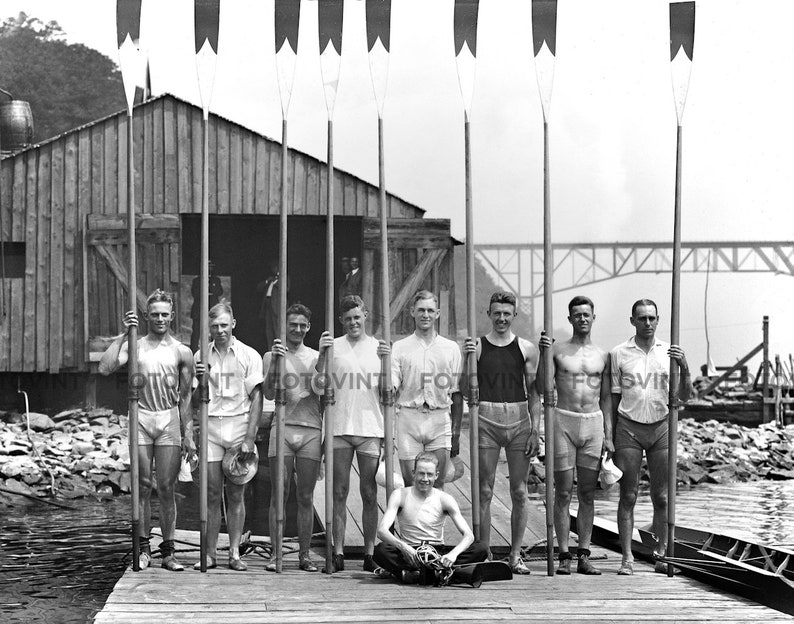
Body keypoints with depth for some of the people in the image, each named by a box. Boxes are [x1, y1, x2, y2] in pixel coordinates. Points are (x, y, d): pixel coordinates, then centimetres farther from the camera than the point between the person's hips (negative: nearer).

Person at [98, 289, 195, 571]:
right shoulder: (134, 346, 5)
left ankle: (168, 551, 6)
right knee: (143, 487, 2)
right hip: (140, 418, 0)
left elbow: (186, 397, 9)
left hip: (169, 419, 0)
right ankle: (143, 549, 10)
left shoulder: (182, 352, 8)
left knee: (166, 488, 1)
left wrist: (188, 434, 4)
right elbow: (105, 368, -12)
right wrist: (123, 334, -13)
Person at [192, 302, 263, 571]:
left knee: (235, 494, 1)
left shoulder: (249, 356, 3)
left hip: (239, 425, -1)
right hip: (210, 427, 2)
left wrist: (249, 438, -9)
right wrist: (199, 380, -10)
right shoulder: (201, 356, 10)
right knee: (212, 494, 0)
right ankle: (210, 554, 4)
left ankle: (235, 554, 5)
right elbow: (195, 400, 12)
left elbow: (256, 398, -1)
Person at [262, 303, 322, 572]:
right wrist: (274, 362, -16)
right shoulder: (272, 356, 8)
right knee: (279, 496, -3)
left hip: (311, 430, 1)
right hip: (282, 428, -1)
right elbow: (269, 394, -5)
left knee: (306, 497, 3)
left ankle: (304, 555, 7)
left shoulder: (316, 357, 13)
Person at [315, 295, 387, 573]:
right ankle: (338, 551, 4)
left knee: (369, 494, 2)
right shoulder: (333, 346, 6)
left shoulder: (379, 347, 8)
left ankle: (369, 552, 6)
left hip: (371, 428, 0)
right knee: (339, 492, 1)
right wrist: (322, 356, -12)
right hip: (339, 428, 0)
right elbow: (318, 388, 0)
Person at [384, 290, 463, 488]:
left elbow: (456, 393, 10)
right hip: (409, 419, -1)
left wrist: (456, 432, 7)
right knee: (410, 484, -2)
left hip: (440, 420, 1)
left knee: (437, 485, 1)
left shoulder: (451, 348, 9)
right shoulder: (400, 348, 6)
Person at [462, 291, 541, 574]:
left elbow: (534, 393, 7)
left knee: (519, 492, 3)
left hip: (519, 423, 1)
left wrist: (535, 431, 0)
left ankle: (515, 555, 11)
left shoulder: (527, 349, 6)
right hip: (486, 421, -1)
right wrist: (468, 358, -14)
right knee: (484, 491, 0)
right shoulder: (476, 346, 4)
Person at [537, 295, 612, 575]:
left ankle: (584, 555, 7)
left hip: (593, 424, 2)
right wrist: (543, 354, -17)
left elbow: (606, 398, 13)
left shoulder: (602, 356, 11)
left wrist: (608, 435, 6)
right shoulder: (557, 350, 4)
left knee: (587, 493, 4)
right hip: (563, 421, -2)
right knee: (563, 492, -2)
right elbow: (542, 387, -5)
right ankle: (564, 556, 0)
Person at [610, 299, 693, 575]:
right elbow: (613, 398, 8)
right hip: (629, 428, -1)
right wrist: (610, 439, 6)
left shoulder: (669, 352, 5)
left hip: (661, 427, 1)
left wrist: (684, 367, -13)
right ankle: (627, 558, -1)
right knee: (628, 496, -3)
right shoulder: (619, 354, 2)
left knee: (661, 497, 2)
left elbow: (683, 397, 3)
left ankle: (661, 553, 12)